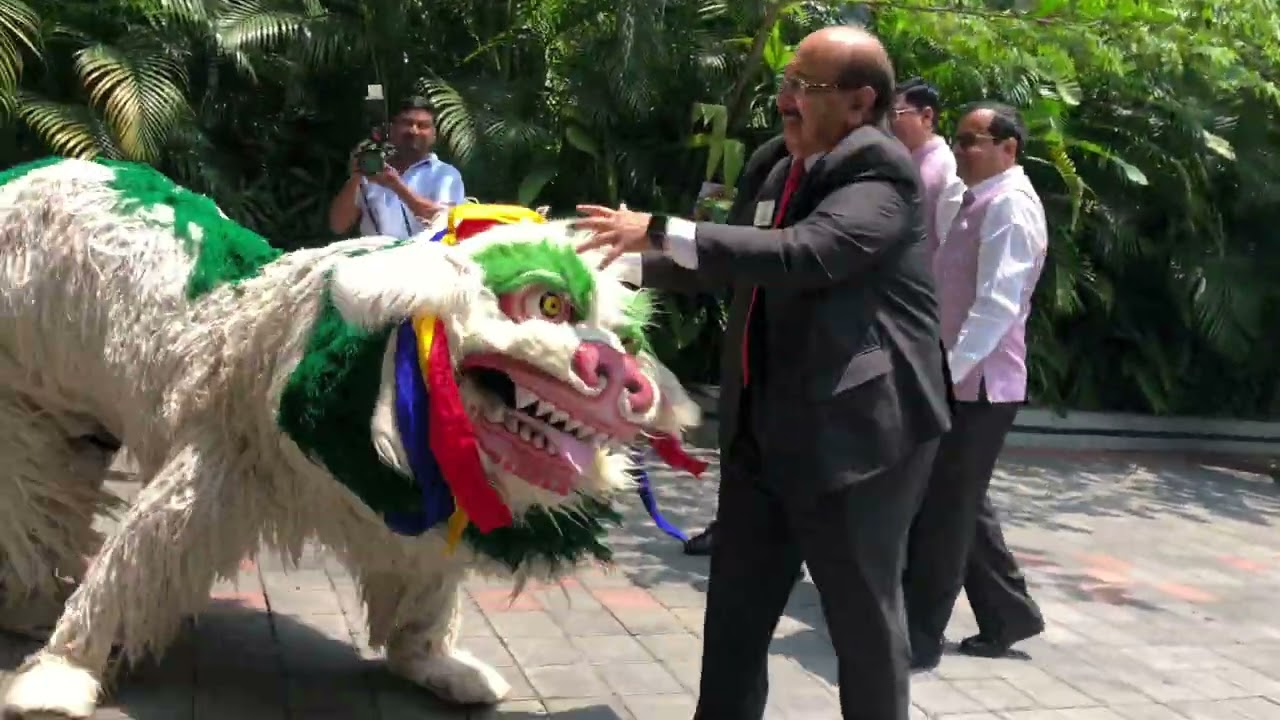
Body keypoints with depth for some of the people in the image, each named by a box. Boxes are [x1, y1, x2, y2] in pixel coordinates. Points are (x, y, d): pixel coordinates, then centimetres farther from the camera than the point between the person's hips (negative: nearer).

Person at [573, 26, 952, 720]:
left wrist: (660, 231, -28)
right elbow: (725, 263, 25)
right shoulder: (775, 165, 11)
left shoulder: (880, 174, -14)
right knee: (735, 605, 14)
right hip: (764, 429, 8)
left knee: (863, 615, 6)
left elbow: (803, 253, -30)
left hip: (857, 431, -8)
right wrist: (621, 266, 20)